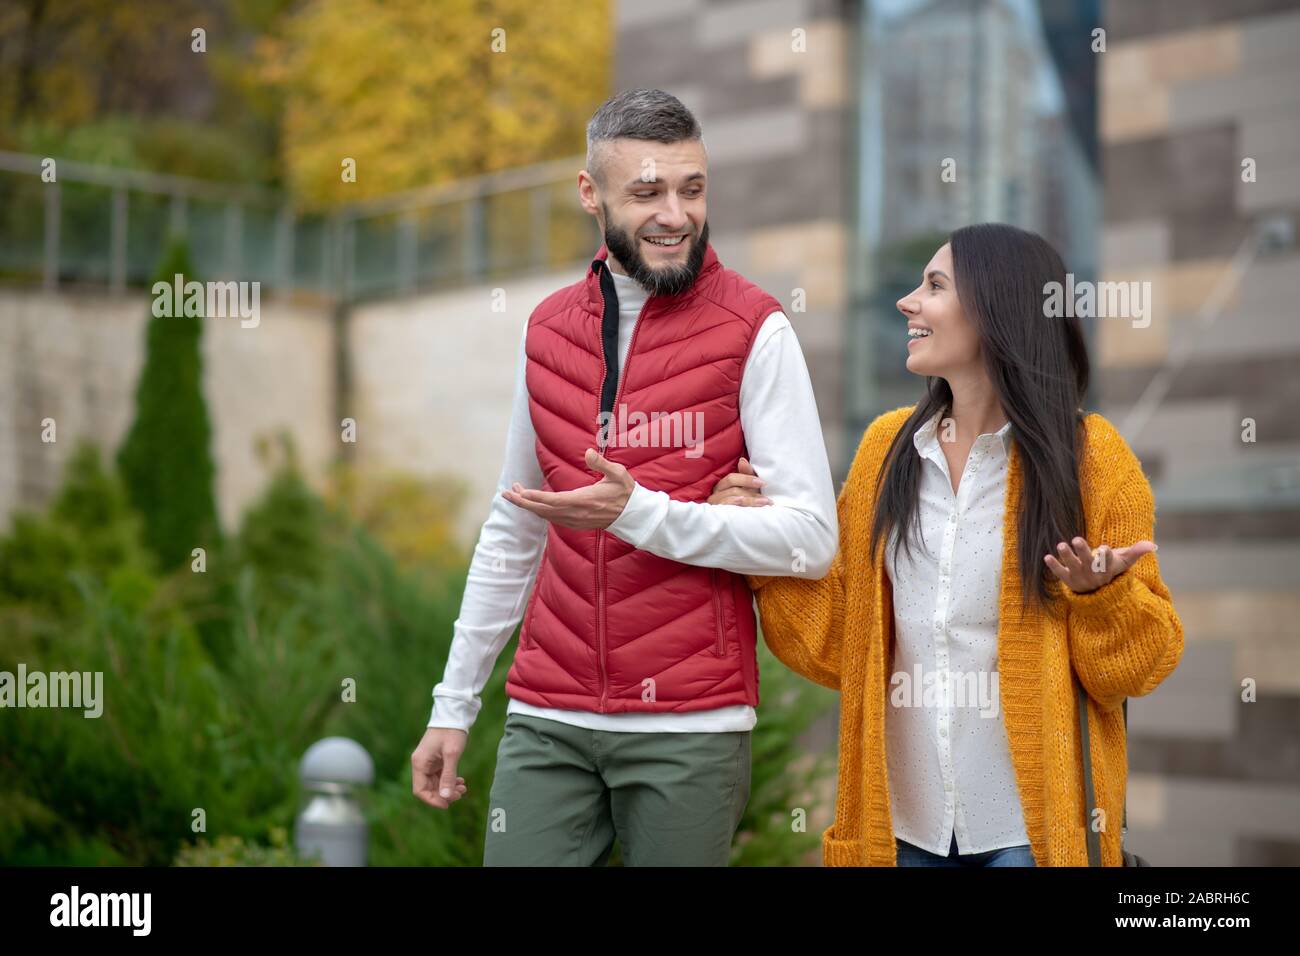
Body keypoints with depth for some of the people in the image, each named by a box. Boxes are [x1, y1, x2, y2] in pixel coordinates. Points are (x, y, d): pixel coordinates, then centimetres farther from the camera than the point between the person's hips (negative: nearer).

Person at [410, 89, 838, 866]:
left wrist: (640, 513, -21)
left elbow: (811, 538, -12)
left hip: (689, 728, -3)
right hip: (547, 716, 4)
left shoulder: (754, 330, -6)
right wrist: (454, 705, 16)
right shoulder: (548, 330, 9)